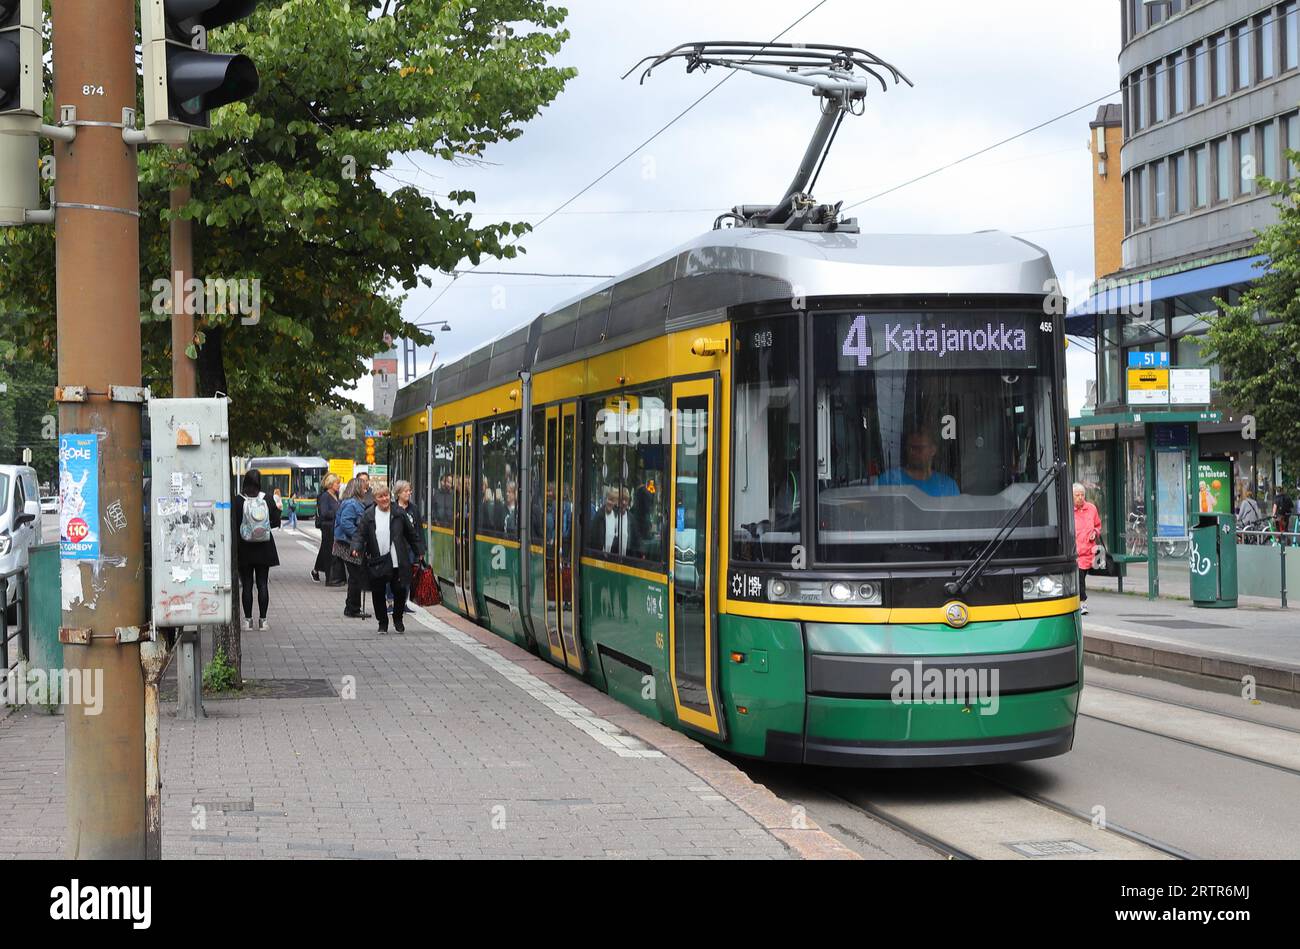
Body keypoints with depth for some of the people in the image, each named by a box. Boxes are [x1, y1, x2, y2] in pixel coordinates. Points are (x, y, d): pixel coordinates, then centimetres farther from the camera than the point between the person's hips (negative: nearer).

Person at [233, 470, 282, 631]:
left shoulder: (238, 501, -10)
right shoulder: (267, 500, -4)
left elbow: (233, 525, -10)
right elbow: (276, 522, 2)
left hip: (244, 549, -2)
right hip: (264, 549, 2)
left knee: (246, 585, 5)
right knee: (263, 584, 7)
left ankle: (248, 619, 5)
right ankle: (263, 619, 7)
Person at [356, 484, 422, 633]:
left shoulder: (399, 513, 4)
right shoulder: (368, 515, 2)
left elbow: (411, 533, 11)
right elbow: (360, 534, 1)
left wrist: (420, 551, 12)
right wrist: (356, 547, -18)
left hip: (398, 562, 0)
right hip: (376, 563, 0)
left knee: (400, 591, 2)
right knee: (378, 593, 4)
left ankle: (398, 619, 25)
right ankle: (382, 622, 20)